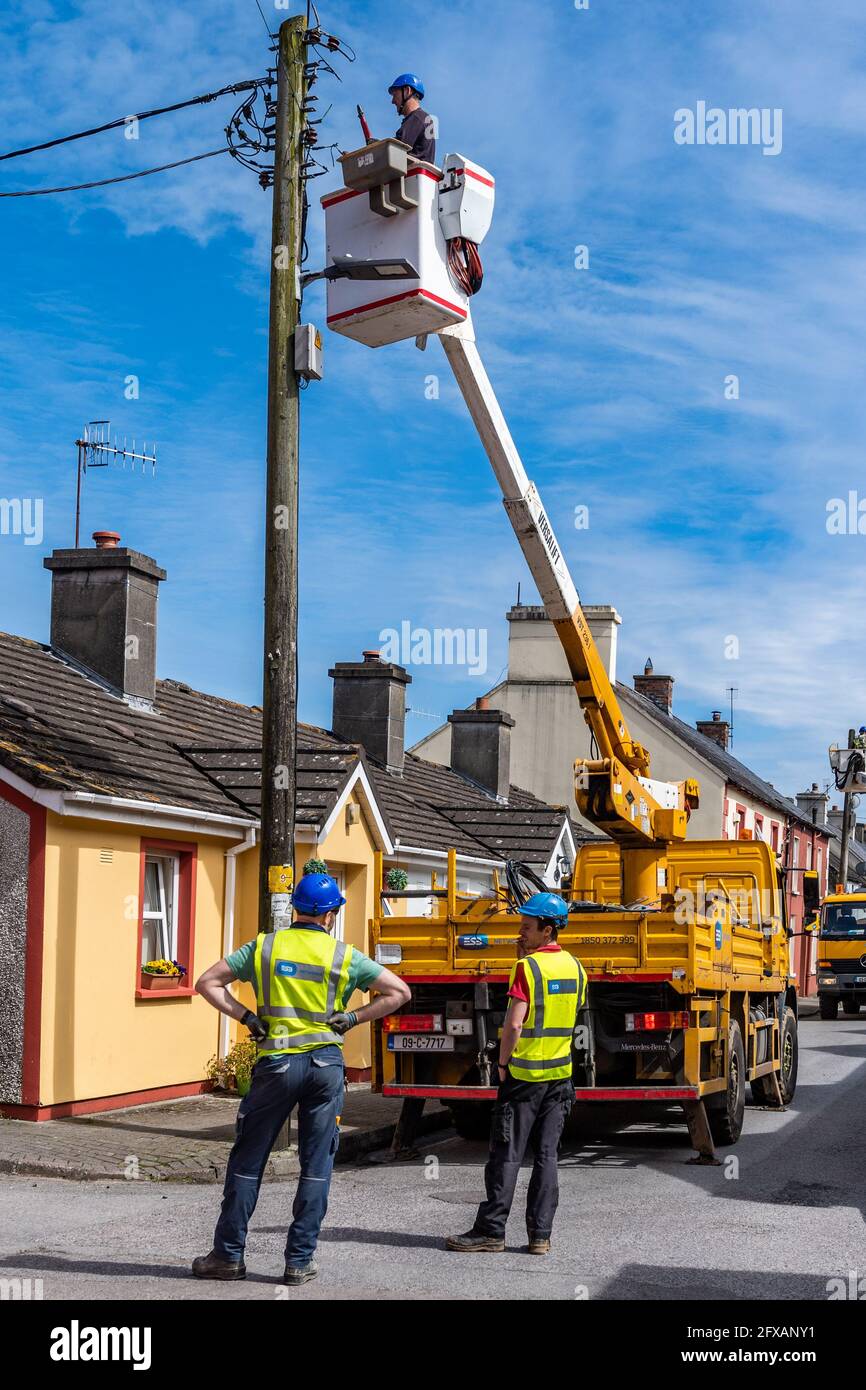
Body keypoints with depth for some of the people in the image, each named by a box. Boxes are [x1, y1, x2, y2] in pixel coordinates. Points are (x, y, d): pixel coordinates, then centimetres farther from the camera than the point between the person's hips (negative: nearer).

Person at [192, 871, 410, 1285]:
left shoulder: (264, 946, 3)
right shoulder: (343, 956, 1)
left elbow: (207, 983, 2)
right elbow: (399, 992, 1)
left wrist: (245, 1017, 2)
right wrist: (352, 1018, 2)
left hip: (276, 1064, 0)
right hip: (326, 1064, 0)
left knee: (247, 1161, 10)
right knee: (316, 1166, 7)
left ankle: (229, 1254, 14)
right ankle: (299, 1260, 8)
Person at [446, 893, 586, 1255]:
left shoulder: (527, 967, -14)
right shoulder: (575, 967, 8)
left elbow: (514, 1024, -19)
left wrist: (502, 1063, -6)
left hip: (524, 1072, -6)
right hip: (560, 1073, 6)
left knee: (507, 1154, 0)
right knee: (546, 1154, 7)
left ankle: (491, 1230, 4)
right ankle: (540, 1234, 7)